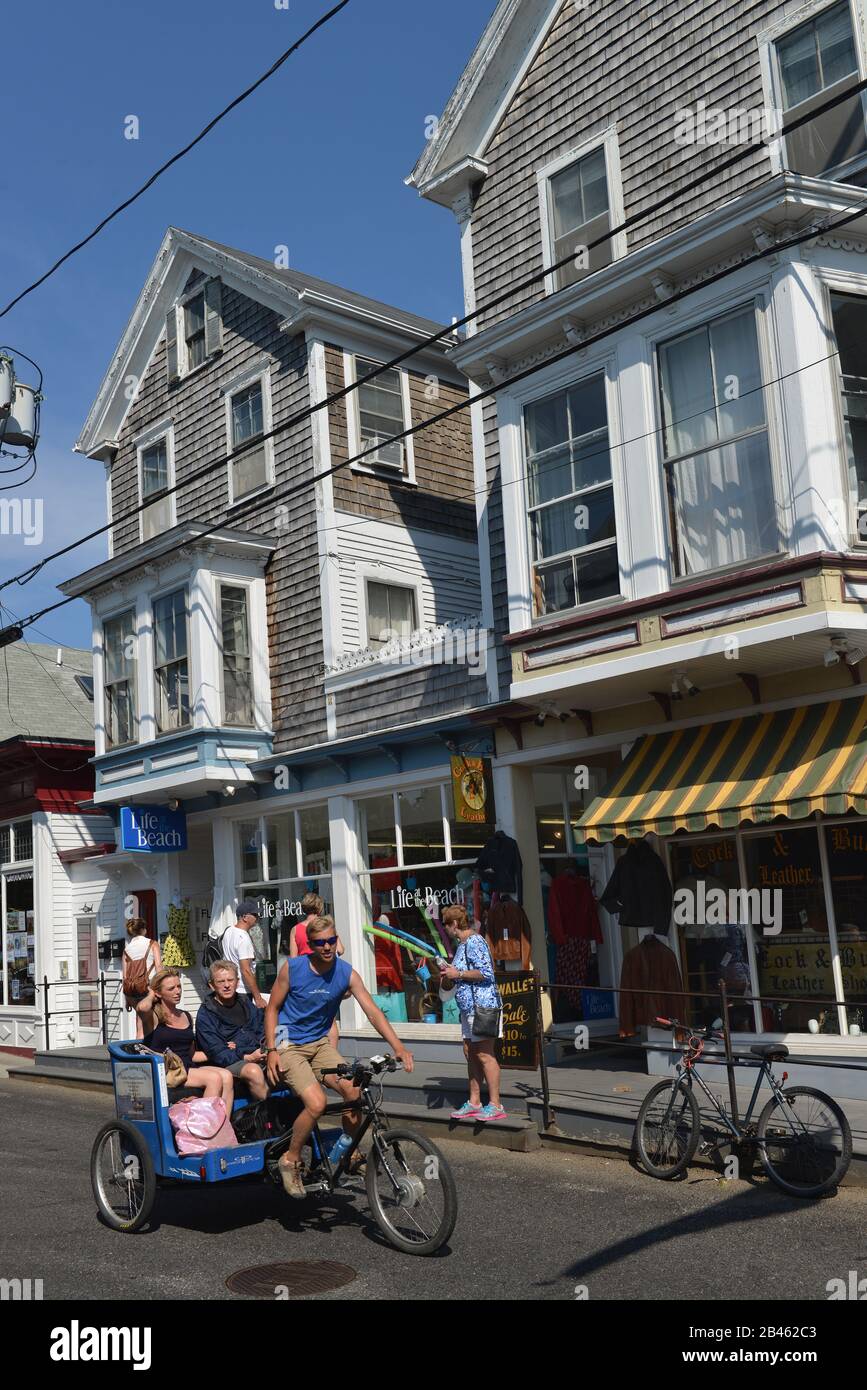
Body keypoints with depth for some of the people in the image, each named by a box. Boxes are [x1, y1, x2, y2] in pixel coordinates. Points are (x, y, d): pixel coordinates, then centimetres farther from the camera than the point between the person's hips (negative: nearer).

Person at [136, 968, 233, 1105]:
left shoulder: (186, 1017, 20)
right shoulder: (154, 1018, 1)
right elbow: (143, 1007, -27)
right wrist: (150, 996, -3)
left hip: (188, 1068, 6)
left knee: (226, 1076, -22)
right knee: (214, 1078, -27)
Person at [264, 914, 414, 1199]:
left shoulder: (347, 973, -7)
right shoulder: (293, 969, -13)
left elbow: (373, 1011, -12)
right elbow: (272, 1008, -4)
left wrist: (398, 1047, -24)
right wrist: (271, 1050, -14)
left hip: (319, 1044, 4)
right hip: (289, 1045, -4)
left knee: (353, 1091, -16)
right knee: (316, 1102, -24)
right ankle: (290, 1160, -1)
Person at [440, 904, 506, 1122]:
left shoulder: (474, 942, -13)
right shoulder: (462, 944, 19)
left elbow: (486, 972, -22)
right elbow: (450, 985, 28)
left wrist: (458, 974, -15)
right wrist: (448, 976, 7)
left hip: (482, 1006, -11)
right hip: (469, 1007, 11)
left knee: (484, 1055, -8)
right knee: (470, 1053, 12)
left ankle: (495, 1105, -3)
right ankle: (474, 1103, 18)